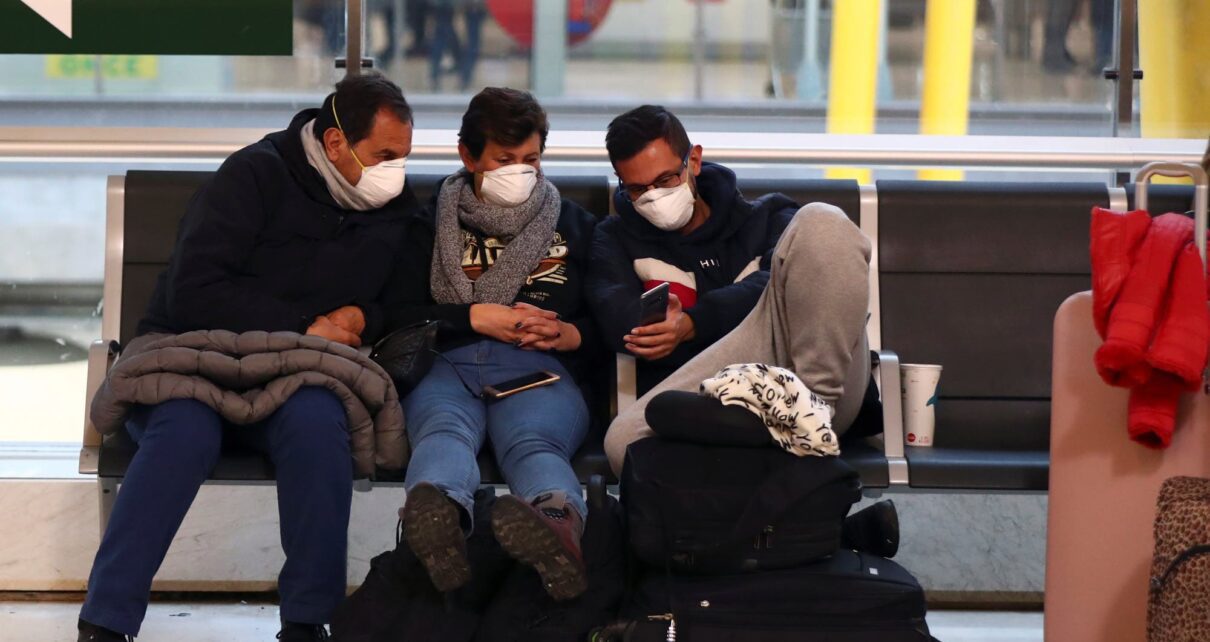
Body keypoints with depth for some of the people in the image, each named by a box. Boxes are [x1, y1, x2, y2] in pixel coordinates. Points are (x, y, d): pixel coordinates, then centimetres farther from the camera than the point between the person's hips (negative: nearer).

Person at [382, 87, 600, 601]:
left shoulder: (575, 225, 30)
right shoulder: (433, 226, 28)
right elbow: (401, 314, 15)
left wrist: (571, 335, 1)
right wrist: (476, 318, 3)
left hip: (540, 369, 0)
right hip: (446, 365, 0)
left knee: (531, 440, -39)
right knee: (444, 429, -40)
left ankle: (559, 523, -76)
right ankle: (437, 513, -77)